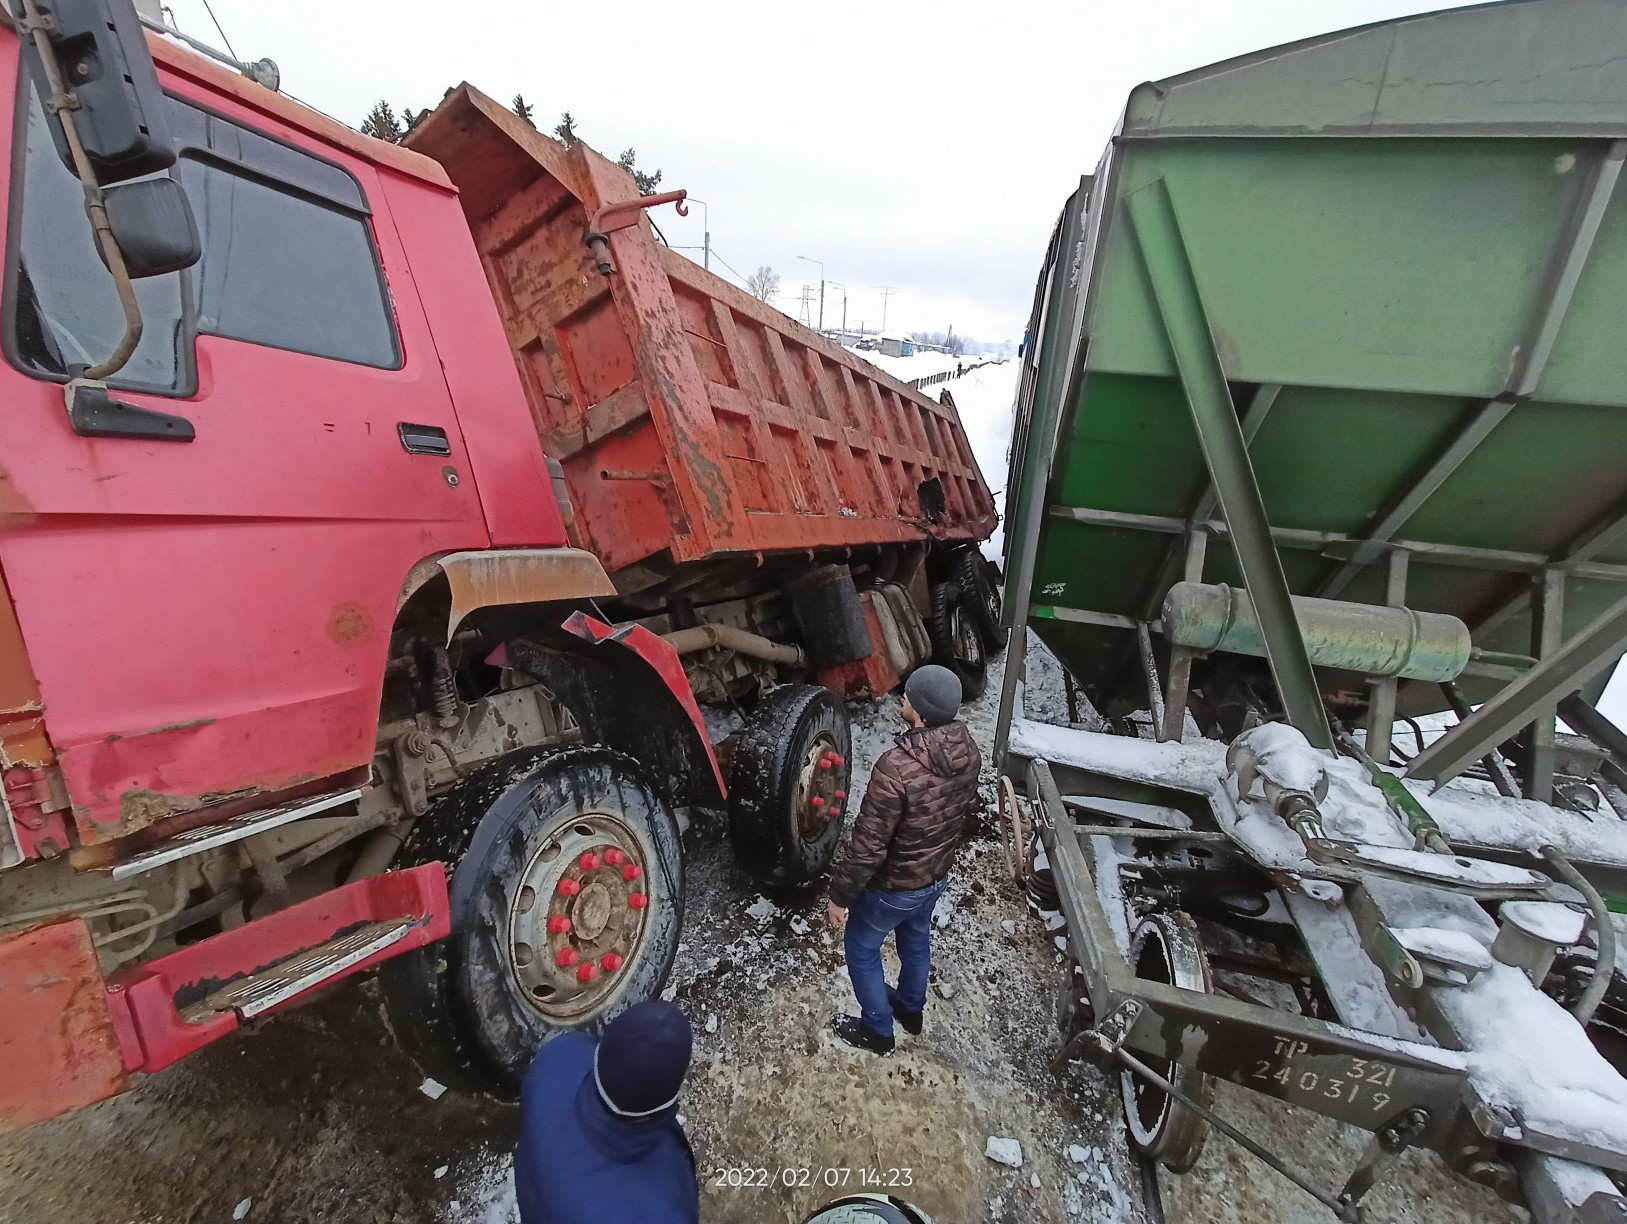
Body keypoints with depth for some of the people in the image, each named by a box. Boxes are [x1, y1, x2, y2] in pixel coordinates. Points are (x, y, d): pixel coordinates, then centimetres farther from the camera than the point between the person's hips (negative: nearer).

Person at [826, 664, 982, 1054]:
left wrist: (840, 895, -14)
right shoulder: (968, 750, -14)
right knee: (916, 940, 32)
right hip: (937, 875, 7)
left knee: (861, 949, 22)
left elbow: (867, 845, -30)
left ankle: (877, 1030, 42)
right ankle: (911, 1008, 56)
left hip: (893, 887, -6)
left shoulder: (897, 767, -38)